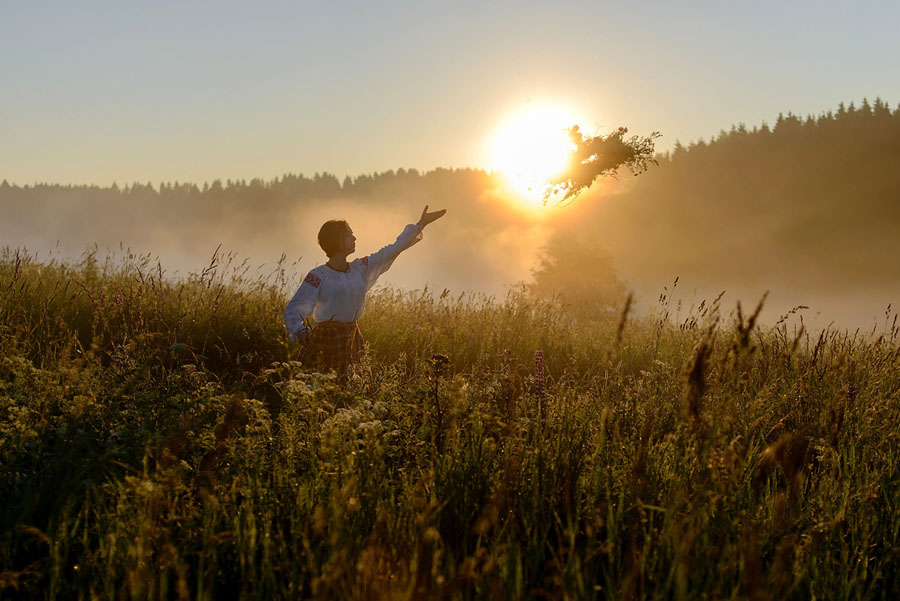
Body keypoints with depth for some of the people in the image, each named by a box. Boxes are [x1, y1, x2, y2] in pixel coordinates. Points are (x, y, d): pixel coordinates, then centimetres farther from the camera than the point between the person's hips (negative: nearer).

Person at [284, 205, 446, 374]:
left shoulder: (360, 268, 10)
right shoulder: (318, 276, -7)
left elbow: (393, 250, 17)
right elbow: (293, 310, -9)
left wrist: (421, 224, 20)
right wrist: (300, 332, -29)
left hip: (352, 339, 6)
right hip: (325, 340, -6)